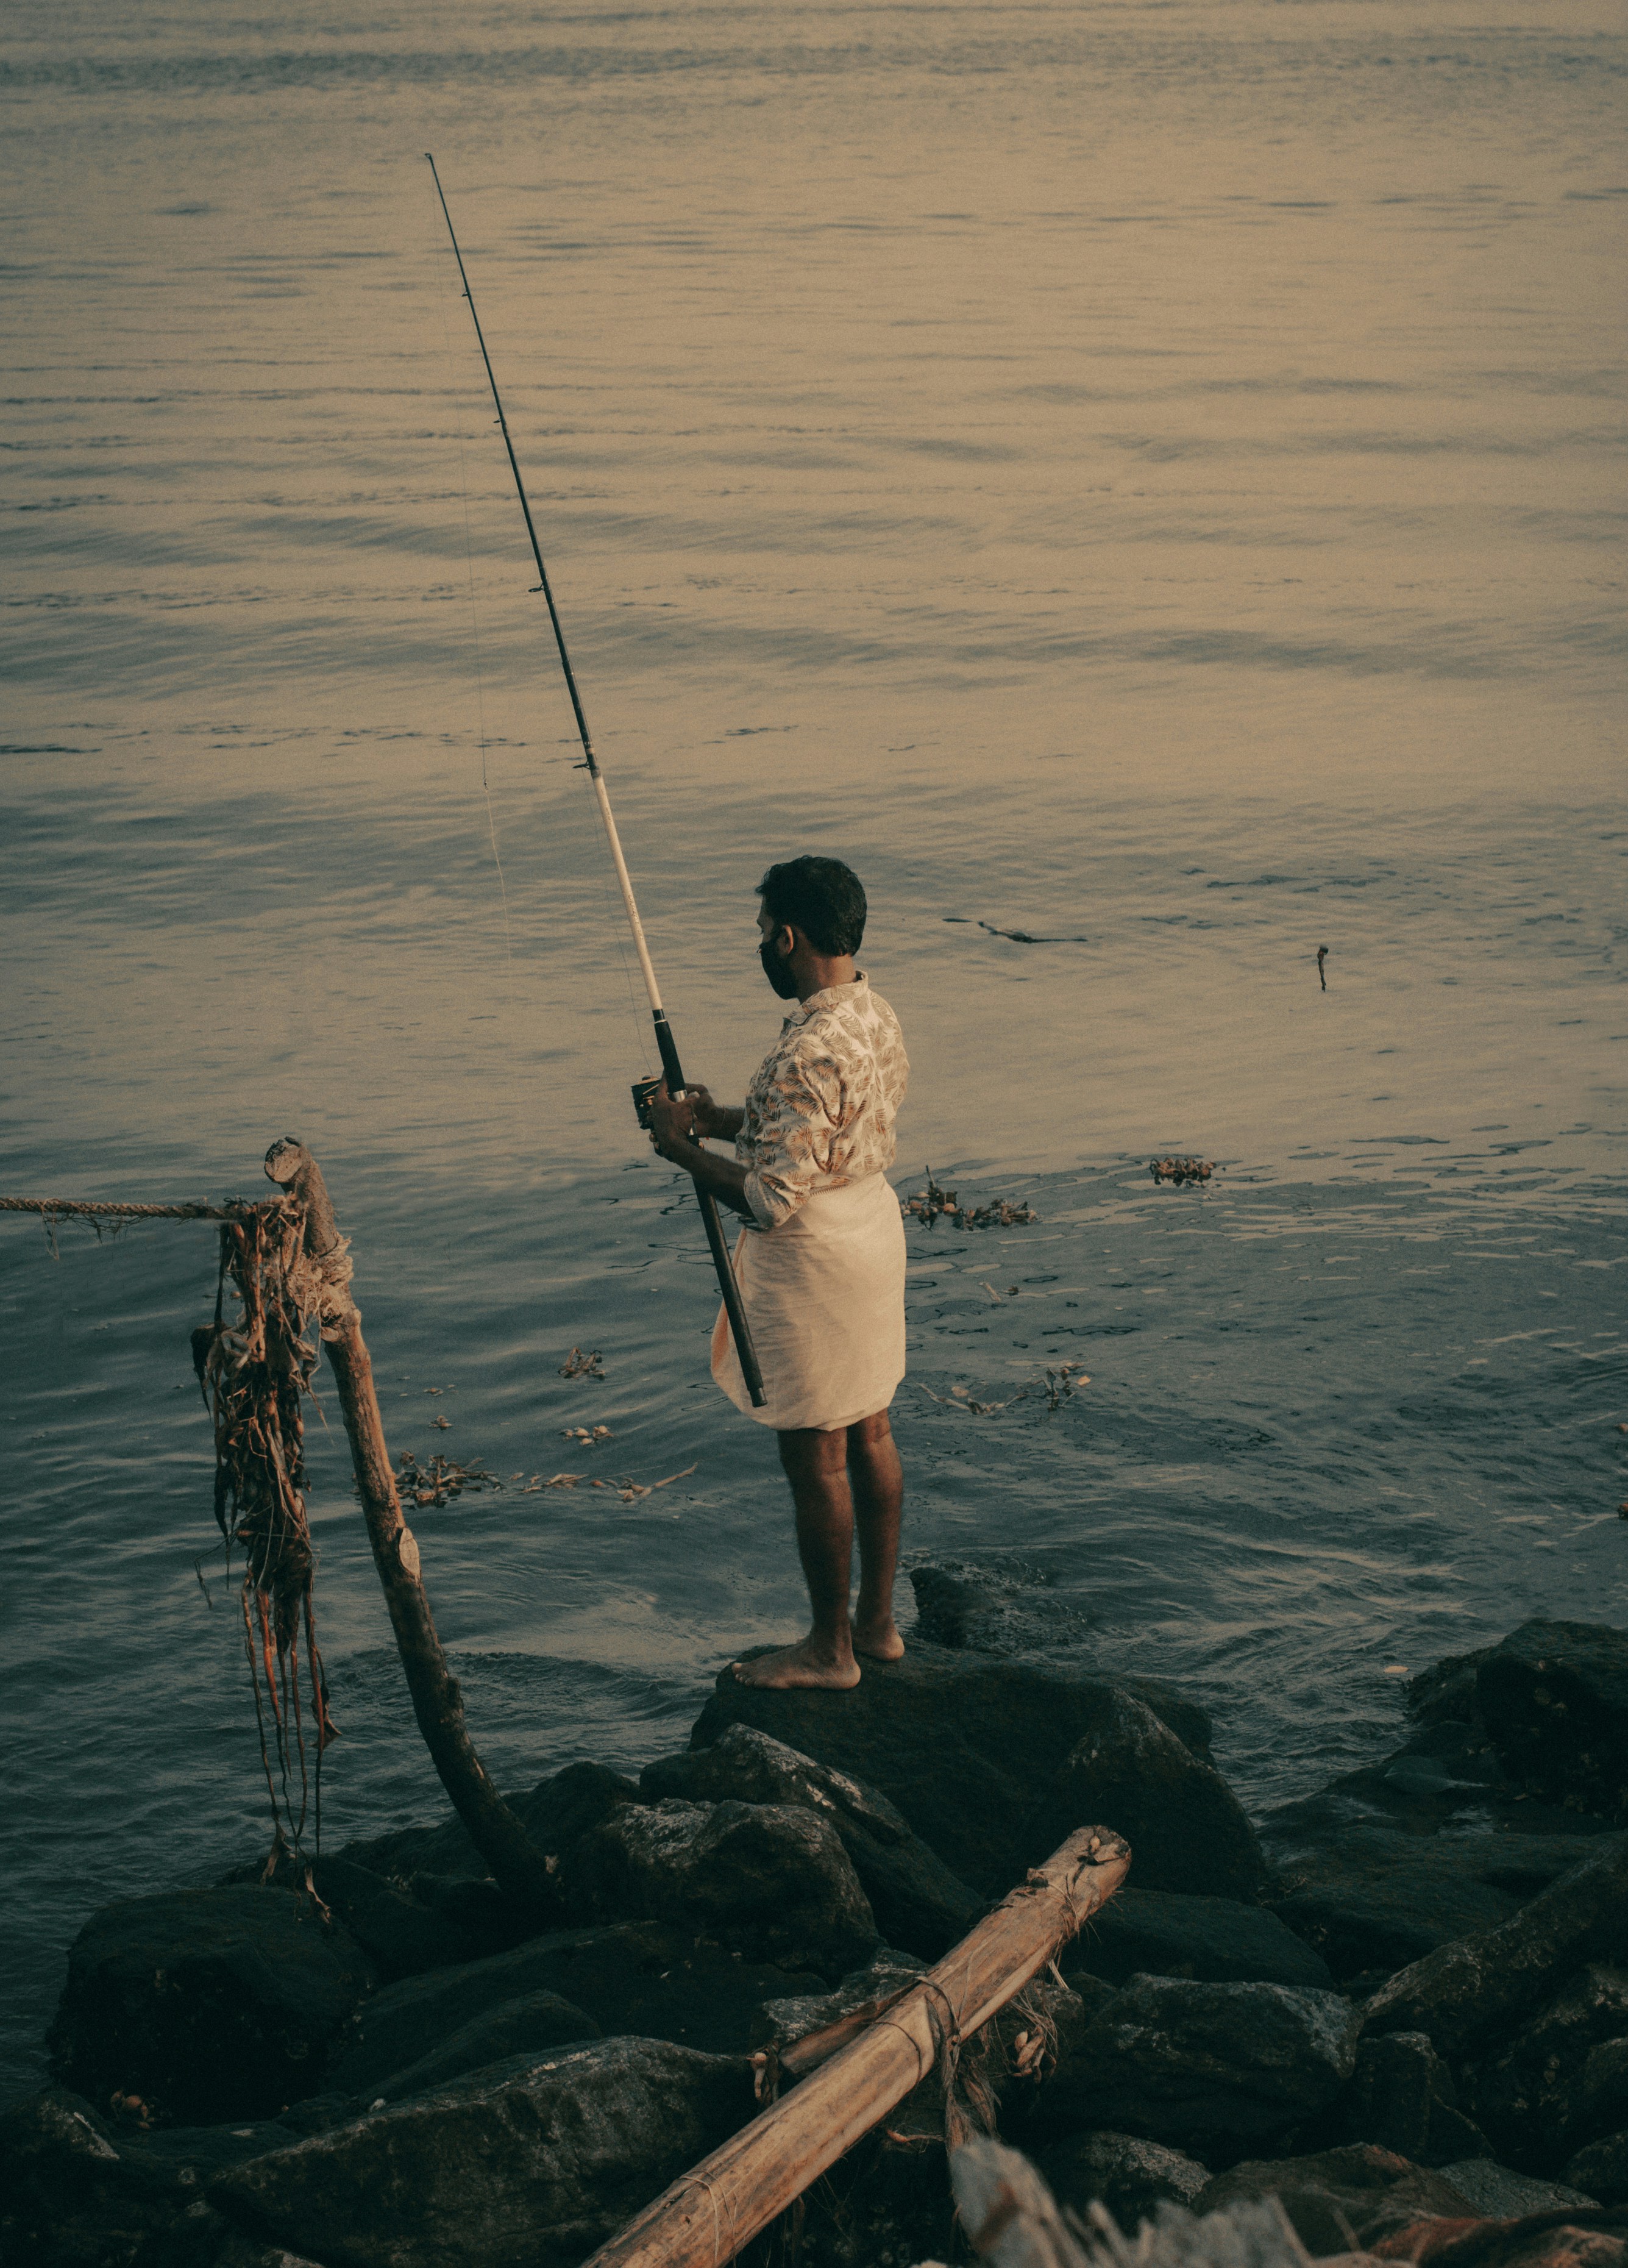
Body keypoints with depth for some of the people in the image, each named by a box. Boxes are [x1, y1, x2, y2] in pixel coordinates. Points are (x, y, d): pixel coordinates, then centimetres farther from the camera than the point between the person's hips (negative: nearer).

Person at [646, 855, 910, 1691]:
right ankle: (877, 1622, 30)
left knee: (815, 1459, 4)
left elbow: (769, 1200, -28)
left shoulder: (808, 1054, -29)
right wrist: (721, 1118, 10)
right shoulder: (876, 1015, 2)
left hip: (812, 1257, -9)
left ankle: (830, 1649, 17)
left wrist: (683, 1146, -14)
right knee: (869, 1438, 18)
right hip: (872, 1224, 9)